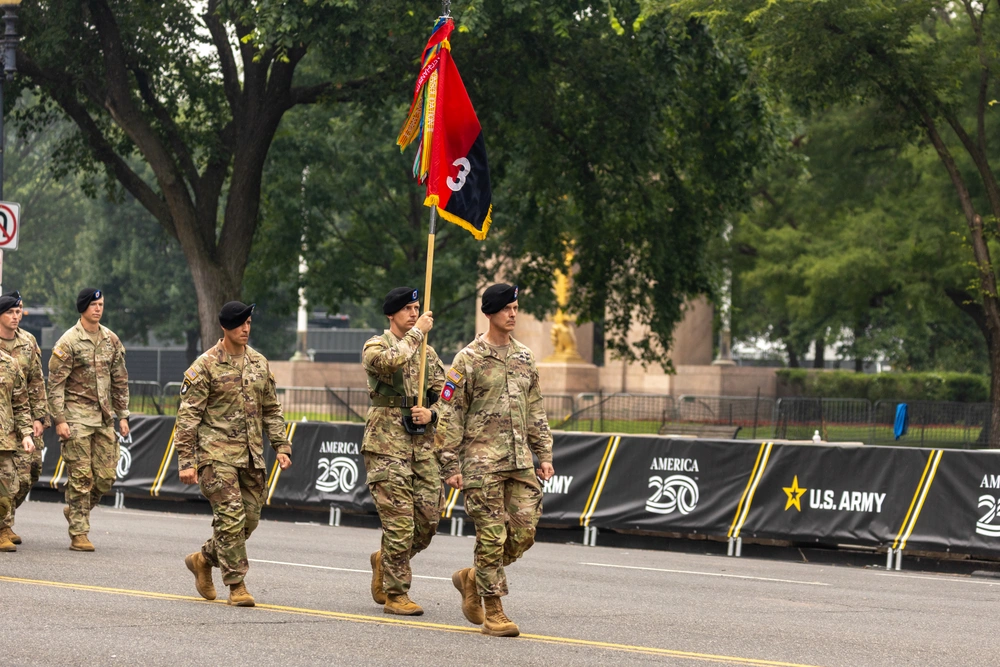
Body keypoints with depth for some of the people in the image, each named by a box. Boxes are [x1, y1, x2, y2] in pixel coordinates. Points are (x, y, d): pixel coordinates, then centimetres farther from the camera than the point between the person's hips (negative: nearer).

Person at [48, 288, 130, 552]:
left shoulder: (111, 340, 10)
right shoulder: (68, 342, -7)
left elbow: (120, 380, 16)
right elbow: (55, 384, -8)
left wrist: (122, 415, 12)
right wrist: (59, 420, -14)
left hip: (105, 416, 5)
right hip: (77, 415, -5)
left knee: (106, 476, 3)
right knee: (81, 476, -6)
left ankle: (75, 510, 27)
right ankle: (78, 534, -2)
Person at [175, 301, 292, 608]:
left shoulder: (259, 363, 11)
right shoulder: (206, 366, -6)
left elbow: (271, 410, 19)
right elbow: (188, 415, -7)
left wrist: (281, 446, 9)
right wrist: (186, 461, -12)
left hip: (252, 456, 6)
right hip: (217, 454, -6)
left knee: (249, 519, 7)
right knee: (231, 518, -11)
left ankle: (204, 559, 28)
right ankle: (237, 586, -3)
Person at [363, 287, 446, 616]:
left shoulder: (428, 352, 16)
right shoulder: (376, 345, -2)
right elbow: (391, 360, -27)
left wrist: (431, 413, -4)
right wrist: (416, 332, -14)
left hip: (423, 444, 6)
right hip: (387, 444, -6)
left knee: (428, 519, 3)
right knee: (399, 521, -9)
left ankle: (384, 561, 28)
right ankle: (395, 595, 0)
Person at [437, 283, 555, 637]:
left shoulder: (524, 358, 13)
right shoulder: (468, 359, -4)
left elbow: (535, 411, 18)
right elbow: (450, 414, -5)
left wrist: (544, 455, 12)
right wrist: (451, 465, -9)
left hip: (520, 460, 6)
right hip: (482, 460, -5)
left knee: (523, 534, 2)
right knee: (492, 536, -6)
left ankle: (472, 578, 24)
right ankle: (493, 612, 2)